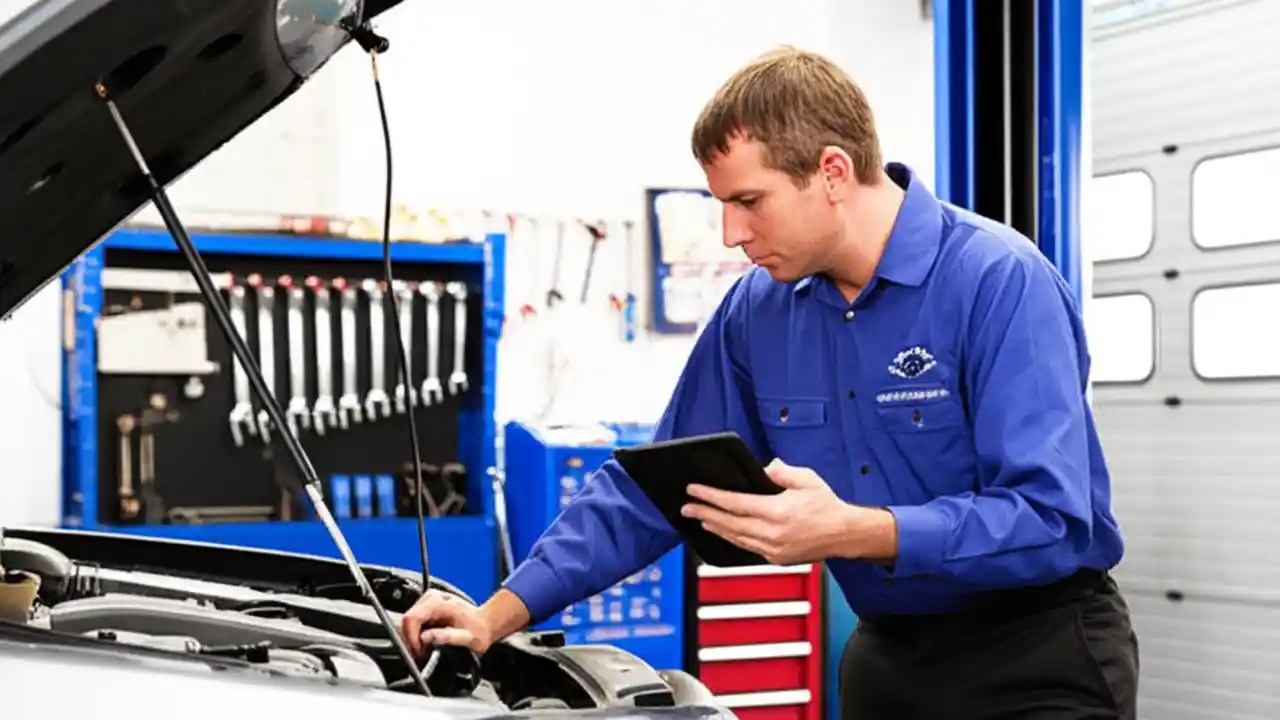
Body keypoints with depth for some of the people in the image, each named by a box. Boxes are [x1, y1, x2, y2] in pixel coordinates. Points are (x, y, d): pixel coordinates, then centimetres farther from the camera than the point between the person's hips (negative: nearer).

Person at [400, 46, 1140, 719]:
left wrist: (851, 533, -38)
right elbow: (651, 487, 4)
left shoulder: (1001, 282, -20)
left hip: (1038, 659, -6)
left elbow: (1053, 520, -27)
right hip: (887, 655, 6)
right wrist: (501, 613, -2)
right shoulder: (757, 310, -1)